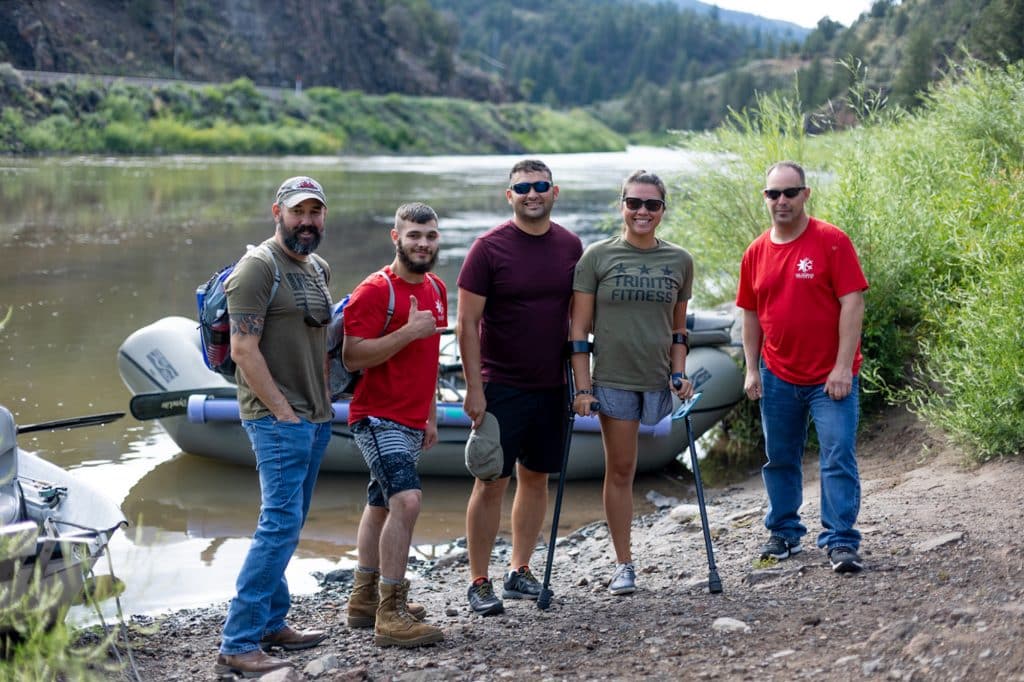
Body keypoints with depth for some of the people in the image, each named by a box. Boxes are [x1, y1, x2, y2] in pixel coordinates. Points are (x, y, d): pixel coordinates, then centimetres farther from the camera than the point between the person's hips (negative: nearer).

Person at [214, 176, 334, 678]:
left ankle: (272, 624, 24)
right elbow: (244, 349, -17)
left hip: (316, 416, 9)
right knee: (281, 523, -13)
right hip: (277, 417, -9)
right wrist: (282, 410, -17)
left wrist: (324, 402, 15)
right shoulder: (258, 267, -11)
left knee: (287, 524, 14)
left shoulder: (317, 268, 15)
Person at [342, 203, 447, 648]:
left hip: (410, 421, 9)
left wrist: (430, 415, 22)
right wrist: (409, 331, -23)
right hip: (378, 418, -9)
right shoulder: (375, 291, -13)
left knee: (382, 505, 17)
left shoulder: (436, 289, 13)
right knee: (407, 500, -21)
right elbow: (352, 357, -19)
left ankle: (364, 600, 30)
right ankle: (391, 617, -18)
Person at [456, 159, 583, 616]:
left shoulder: (570, 246, 6)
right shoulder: (489, 248, -8)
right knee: (492, 481, -2)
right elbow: (467, 322, -8)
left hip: (551, 385, 5)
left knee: (536, 477, 11)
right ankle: (479, 583, 7)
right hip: (501, 386, -5)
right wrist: (474, 388, -12)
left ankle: (520, 571, 23)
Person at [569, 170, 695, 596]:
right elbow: (579, 328, -2)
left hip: (658, 379, 2)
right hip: (613, 378, -2)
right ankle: (623, 565, 10)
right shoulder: (598, 257, -2)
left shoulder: (679, 261, 7)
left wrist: (679, 374, 4)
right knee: (619, 470, 1)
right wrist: (583, 386, -7)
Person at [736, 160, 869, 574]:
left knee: (838, 457, -7)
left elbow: (852, 303, -12)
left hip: (831, 378, -5)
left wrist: (842, 367, -16)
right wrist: (752, 369, 7)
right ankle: (784, 533, 29)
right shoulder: (756, 253, 5)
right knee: (779, 459, 14)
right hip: (777, 378, 5)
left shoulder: (831, 242, -9)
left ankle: (840, 543, -3)